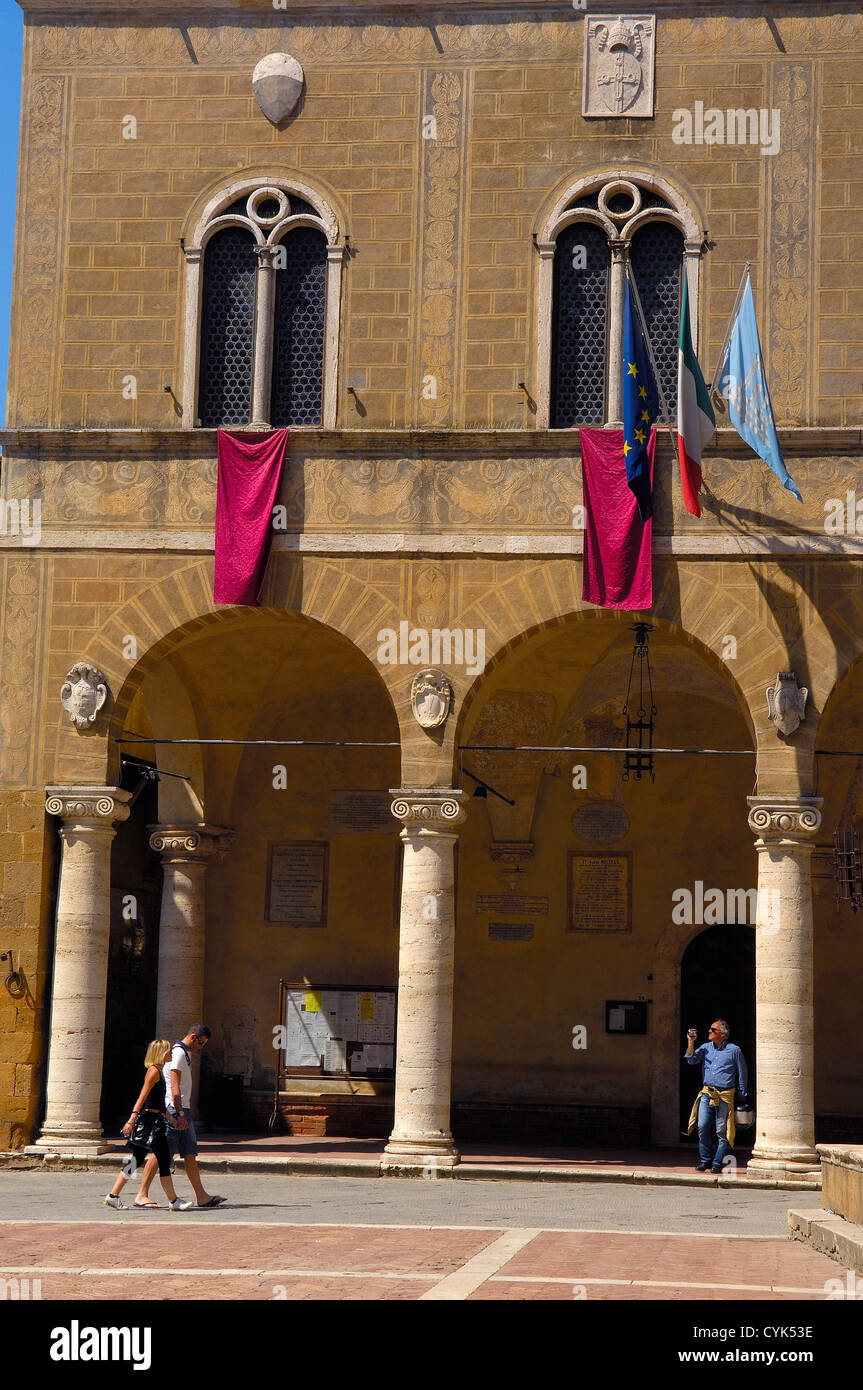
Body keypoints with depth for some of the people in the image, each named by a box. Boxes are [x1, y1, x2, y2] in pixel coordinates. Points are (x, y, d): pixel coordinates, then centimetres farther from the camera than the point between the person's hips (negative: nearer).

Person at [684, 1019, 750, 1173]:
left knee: (721, 1130, -2)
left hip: (725, 1096, -3)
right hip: (707, 1093, 3)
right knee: (703, 1127, -5)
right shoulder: (705, 1048, 12)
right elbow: (691, 1060, 3)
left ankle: (717, 1163, 6)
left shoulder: (734, 1050, 1)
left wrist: (742, 1094, 6)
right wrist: (691, 1042, -5)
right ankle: (705, 1160, 7)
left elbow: (742, 1073, 6)